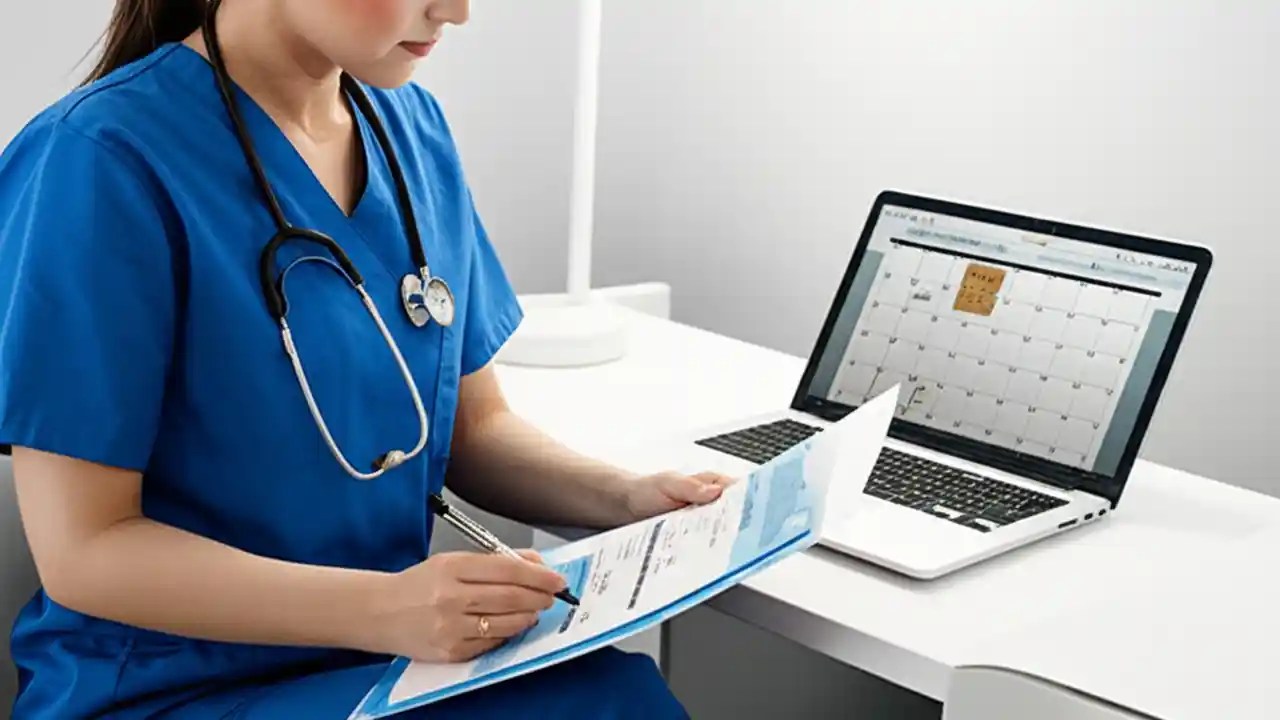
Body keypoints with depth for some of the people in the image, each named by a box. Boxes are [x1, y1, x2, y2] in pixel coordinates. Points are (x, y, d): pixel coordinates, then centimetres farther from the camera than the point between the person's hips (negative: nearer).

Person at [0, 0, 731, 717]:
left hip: (398, 656, 7)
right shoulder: (104, 162, -16)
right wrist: (381, 608, -27)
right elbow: (83, 549, -16)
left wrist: (628, 498, -8)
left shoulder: (415, 130, 3)